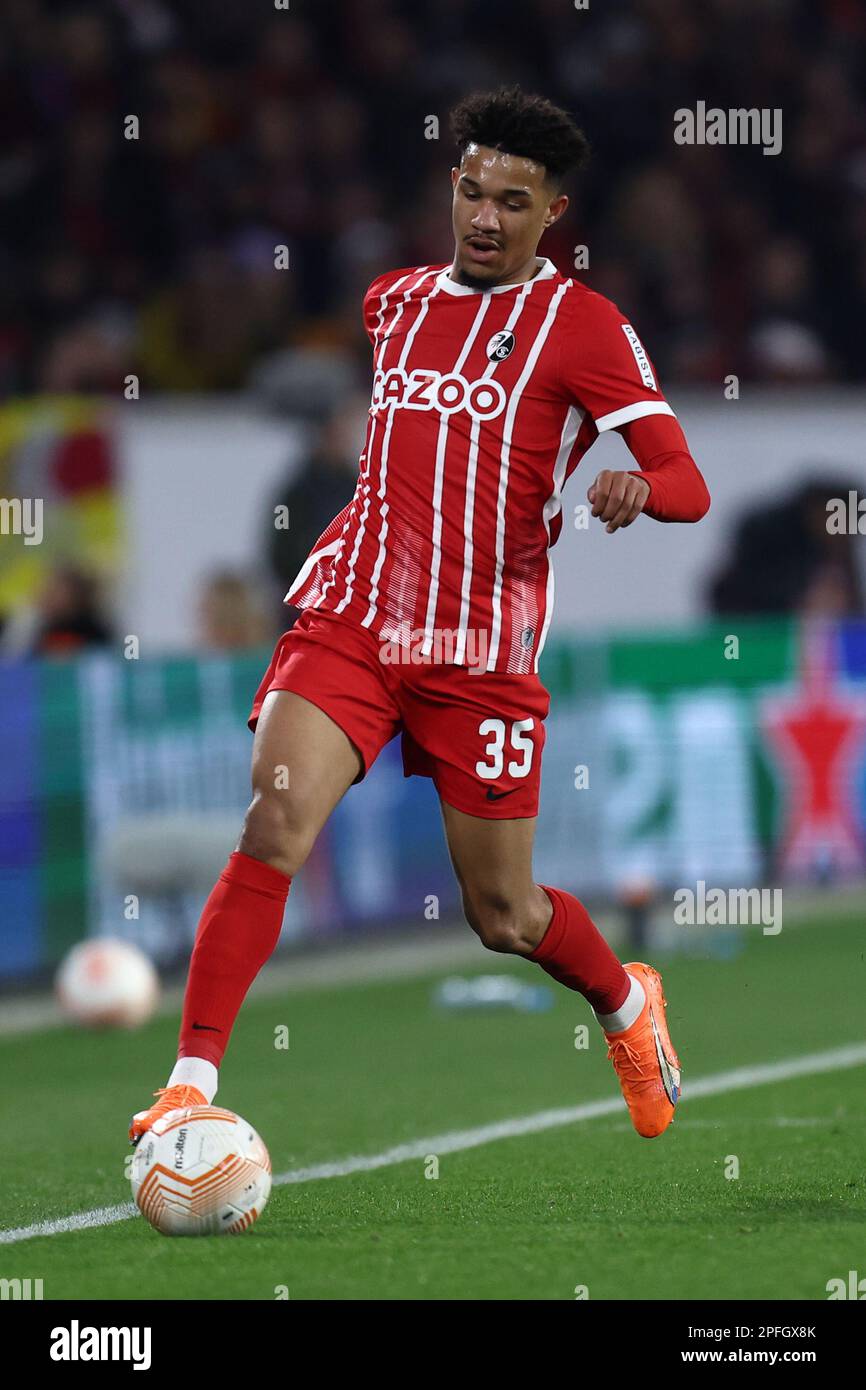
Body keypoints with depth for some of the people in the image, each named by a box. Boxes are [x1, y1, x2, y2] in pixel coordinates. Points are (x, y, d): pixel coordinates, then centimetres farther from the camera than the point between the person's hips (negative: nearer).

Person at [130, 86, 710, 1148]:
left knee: (502, 915, 6)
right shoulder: (392, 300, 12)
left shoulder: (584, 325, -2)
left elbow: (686, 486, -9)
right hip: (348, 620, 3)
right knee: (274, 825, -22)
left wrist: (635, 484, -30)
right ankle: (191, 1082, -22)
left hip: (483, 651, -2)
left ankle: (626, 1003, 39)